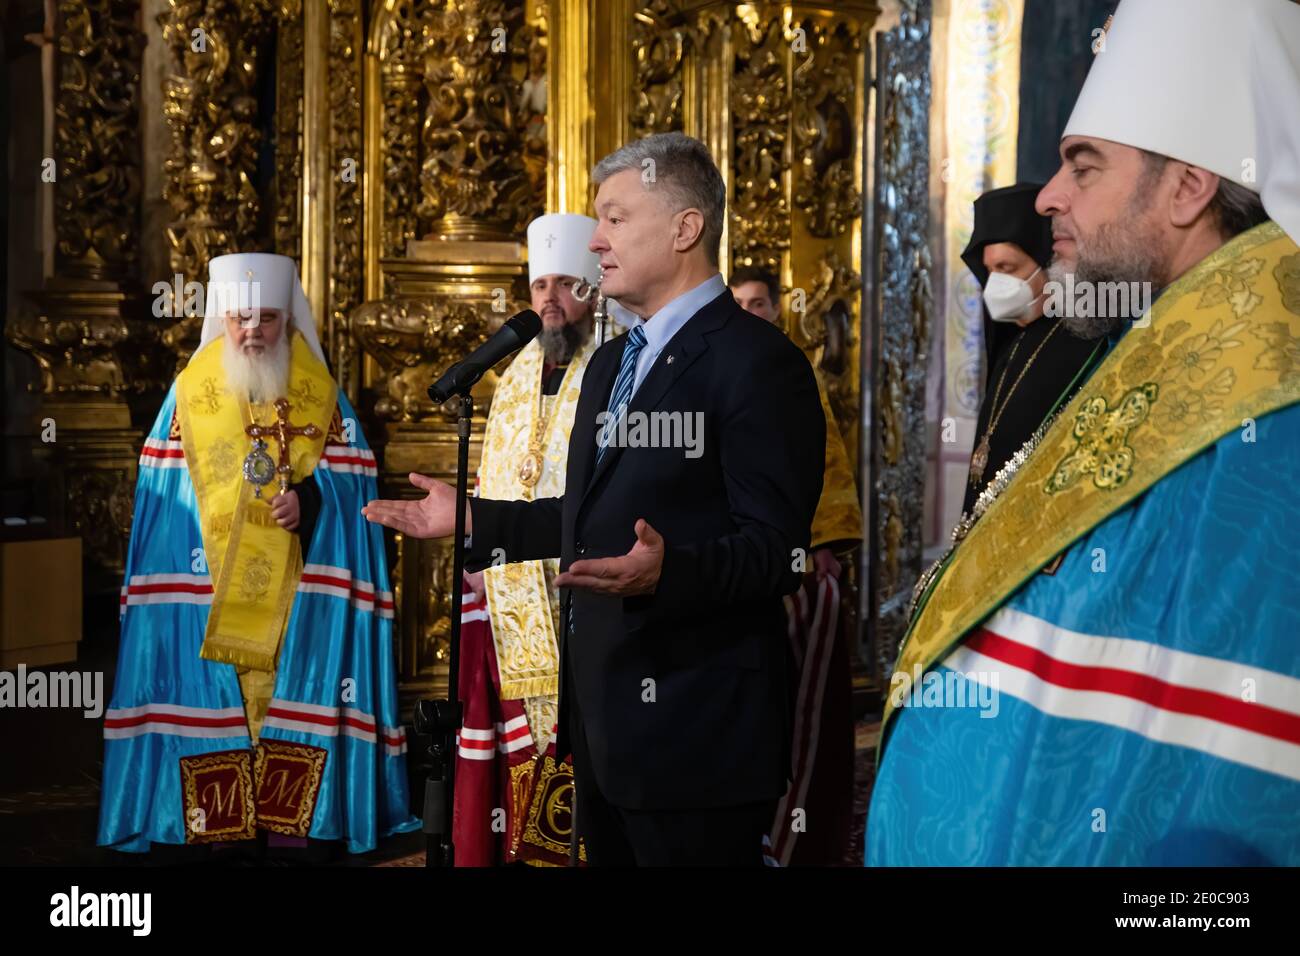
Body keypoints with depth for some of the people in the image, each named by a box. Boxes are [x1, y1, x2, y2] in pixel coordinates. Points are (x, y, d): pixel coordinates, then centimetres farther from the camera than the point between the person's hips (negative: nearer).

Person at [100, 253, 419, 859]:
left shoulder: (319, 392, 6)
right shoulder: (190, 392, 7)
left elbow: (350, 473, 2)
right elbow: (161, 490, 8)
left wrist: (310, 498, -17)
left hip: (296, 586, 0)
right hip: (206, 583, 1)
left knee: (296, 695, -6)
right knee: (206, 695, -4)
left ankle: (297, 826, -2)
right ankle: (209, 826, 1)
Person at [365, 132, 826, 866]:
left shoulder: (758, 363, -14)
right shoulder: (612, 362, 16)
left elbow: (775, 550, -20)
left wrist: (668, 571, -36)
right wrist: (472, 520, 19)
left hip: (696, 725, -9)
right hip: (604, 711, 9)